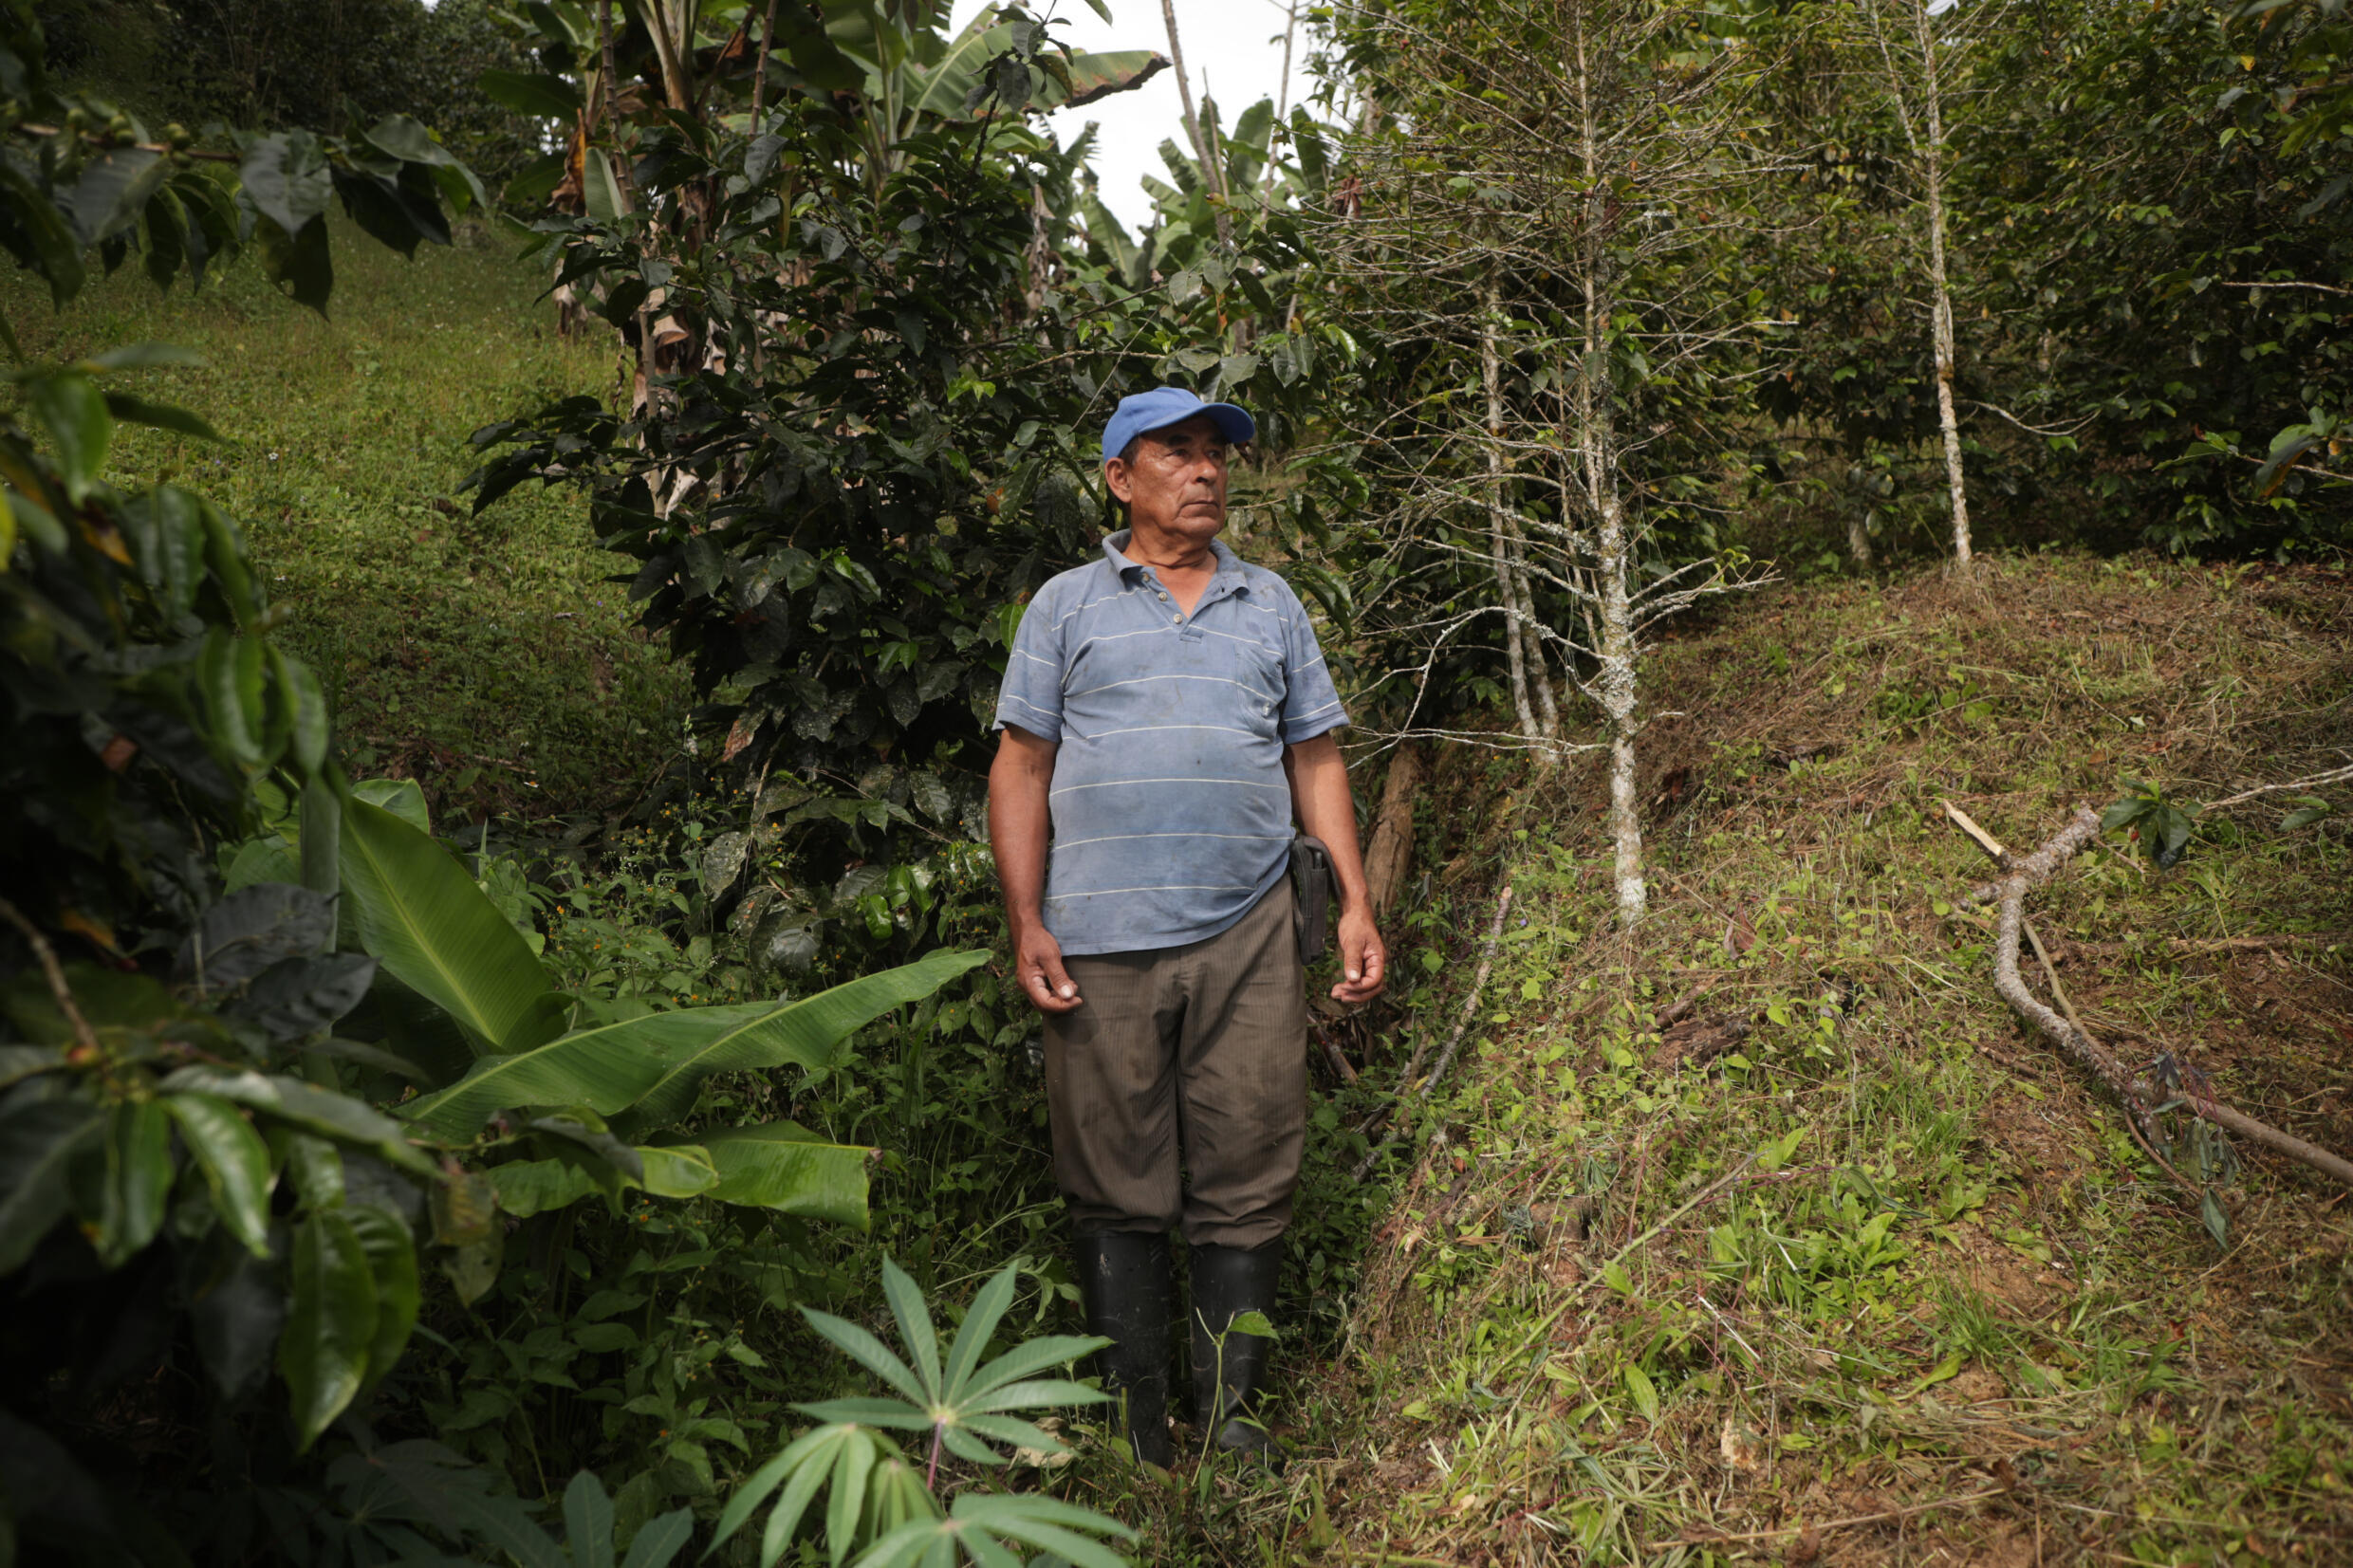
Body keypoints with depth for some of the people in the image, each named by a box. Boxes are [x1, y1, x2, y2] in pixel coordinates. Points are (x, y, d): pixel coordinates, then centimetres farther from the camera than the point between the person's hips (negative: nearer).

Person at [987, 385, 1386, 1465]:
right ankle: (1133, 1417, 16)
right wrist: (1026, 924, -3)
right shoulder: (1068, 605, 10)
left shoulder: (1271, 604, 17)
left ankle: (1230, 1411, 16)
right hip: (1102, 943, -2)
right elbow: (1021, 768, 6)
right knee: (1116, 1189, 3)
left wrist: (1356, 903, 8)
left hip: (1247, 940, 2)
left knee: (1246, 1181, 3)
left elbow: (1315, 758, 17)